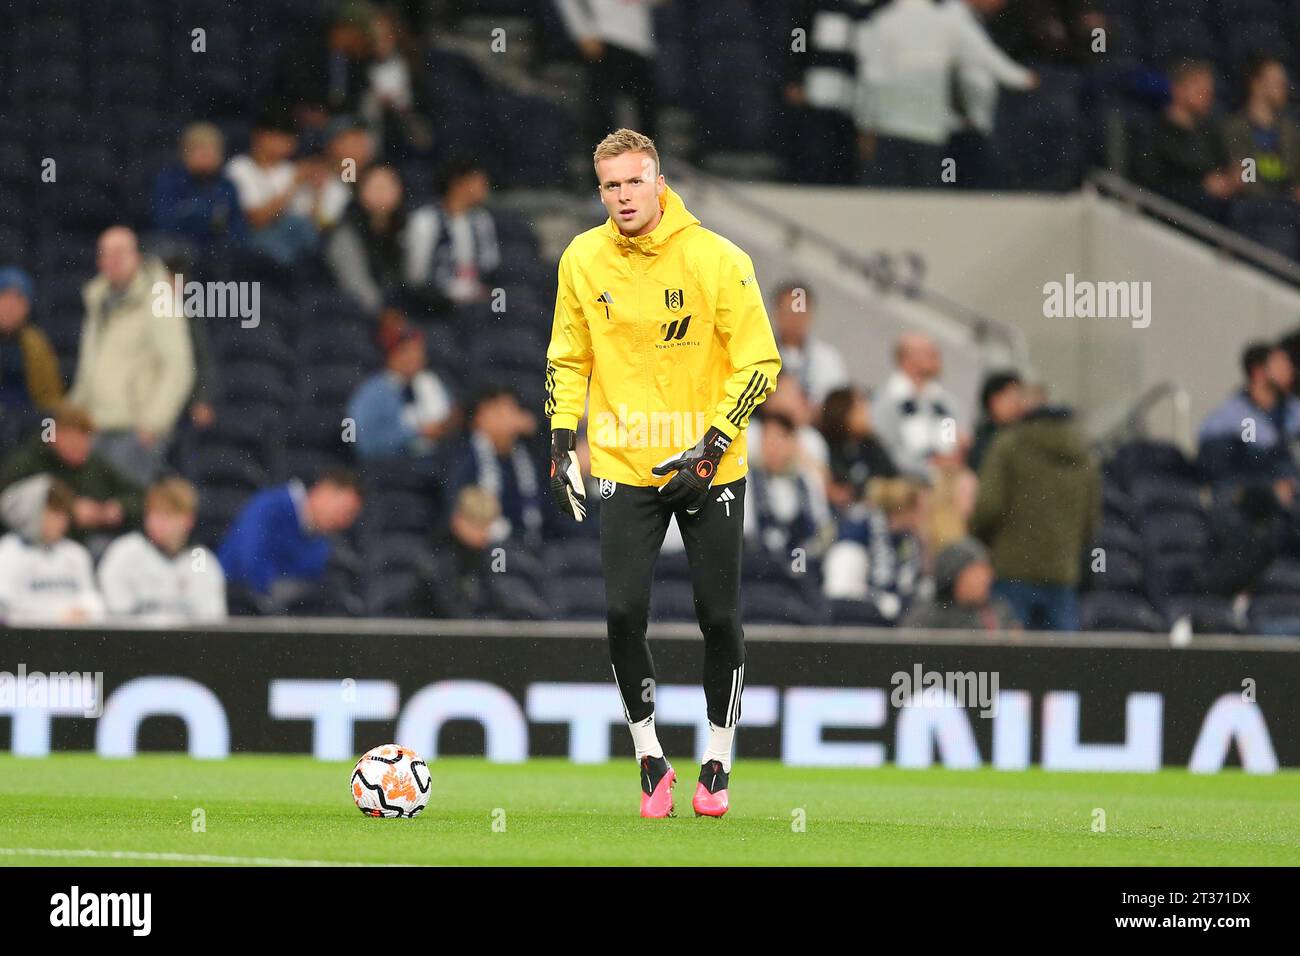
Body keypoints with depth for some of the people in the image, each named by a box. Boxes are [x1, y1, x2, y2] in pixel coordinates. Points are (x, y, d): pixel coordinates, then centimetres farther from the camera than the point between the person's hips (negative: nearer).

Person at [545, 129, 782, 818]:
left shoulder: (717, 259, -10)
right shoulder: (583, 259, 0)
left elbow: (759, 362, -7)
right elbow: (568, 359, 12)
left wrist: (712, 448, -14)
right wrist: (561, 443, 2)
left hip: (709, 469, -2)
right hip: (625, 467, 2)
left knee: (719, 618, 0)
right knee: (624, 613, -9)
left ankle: (717, 763, 18)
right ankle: (650, 761, 8)